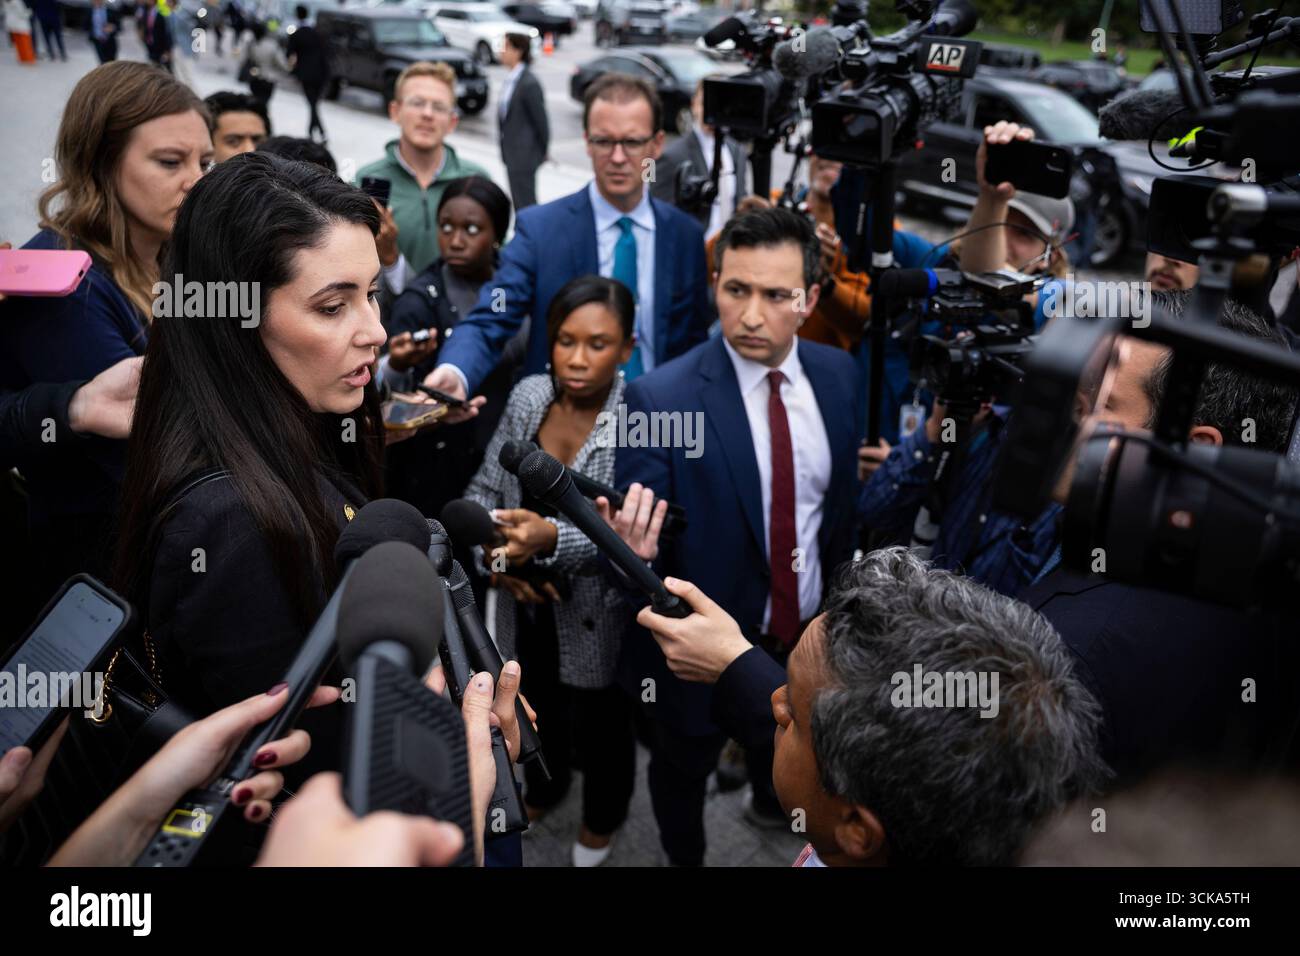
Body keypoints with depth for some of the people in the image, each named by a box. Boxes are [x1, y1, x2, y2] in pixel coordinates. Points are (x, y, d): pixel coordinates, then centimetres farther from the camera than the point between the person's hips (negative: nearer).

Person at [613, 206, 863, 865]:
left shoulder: (840, 375, -9)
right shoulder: (659, 400, -26)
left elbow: (846, 494, 4)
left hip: (809, 635, 5)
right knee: (684, 766, 24)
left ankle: (770, 802, 68)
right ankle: (684, 854, 56)